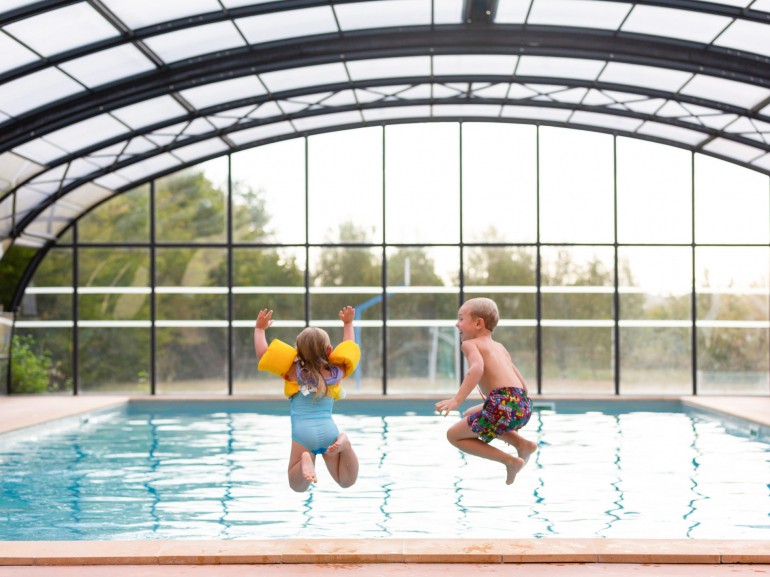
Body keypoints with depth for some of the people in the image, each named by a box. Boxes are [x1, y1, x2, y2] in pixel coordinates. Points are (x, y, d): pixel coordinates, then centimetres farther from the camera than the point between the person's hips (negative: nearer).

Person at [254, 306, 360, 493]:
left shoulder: (293, 372, 8)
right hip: (329, 430, 1)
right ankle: (343, 444, -18)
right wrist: (348, 324, 44)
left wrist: (259, 329, 24)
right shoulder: (336, 372, 13)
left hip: (303, 431, -1)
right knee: (346, 481, 8)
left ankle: (305, 461, -25)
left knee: (298, 486, 8)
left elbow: (262, 353, 9)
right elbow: (348, 349, 32)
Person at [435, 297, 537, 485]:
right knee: (470, 415, 32)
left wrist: (456, 400, -24)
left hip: (503, 405, -8)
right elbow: (522, 383, 26)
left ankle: (510, 461, -3)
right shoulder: (500, 347, 27)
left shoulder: (470, 344, 5)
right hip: (524, 406, 8)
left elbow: (477, 368, -18)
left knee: (454, 435, 10)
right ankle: (522, 443, 14)